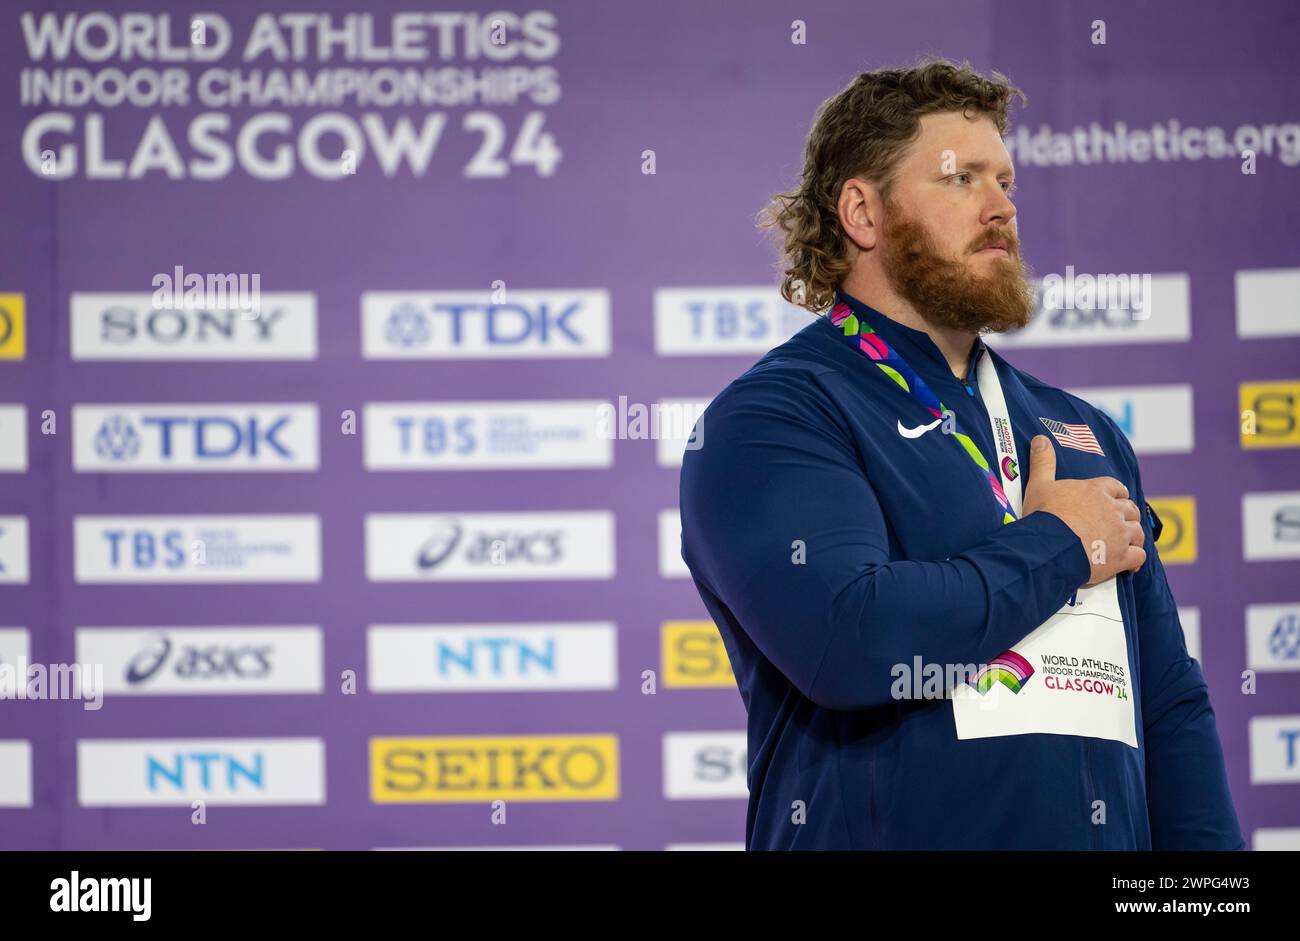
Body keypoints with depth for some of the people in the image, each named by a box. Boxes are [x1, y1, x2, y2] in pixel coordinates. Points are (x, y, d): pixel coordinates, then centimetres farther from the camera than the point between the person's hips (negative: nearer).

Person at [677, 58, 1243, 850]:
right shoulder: (768, 420, -8)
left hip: (1108, 834, 6)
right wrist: (1060, 546, -11)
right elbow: (852, 641, -25)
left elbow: (1172, 703, 13)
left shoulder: (1085, 434, 13)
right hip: (890, 831, -6)